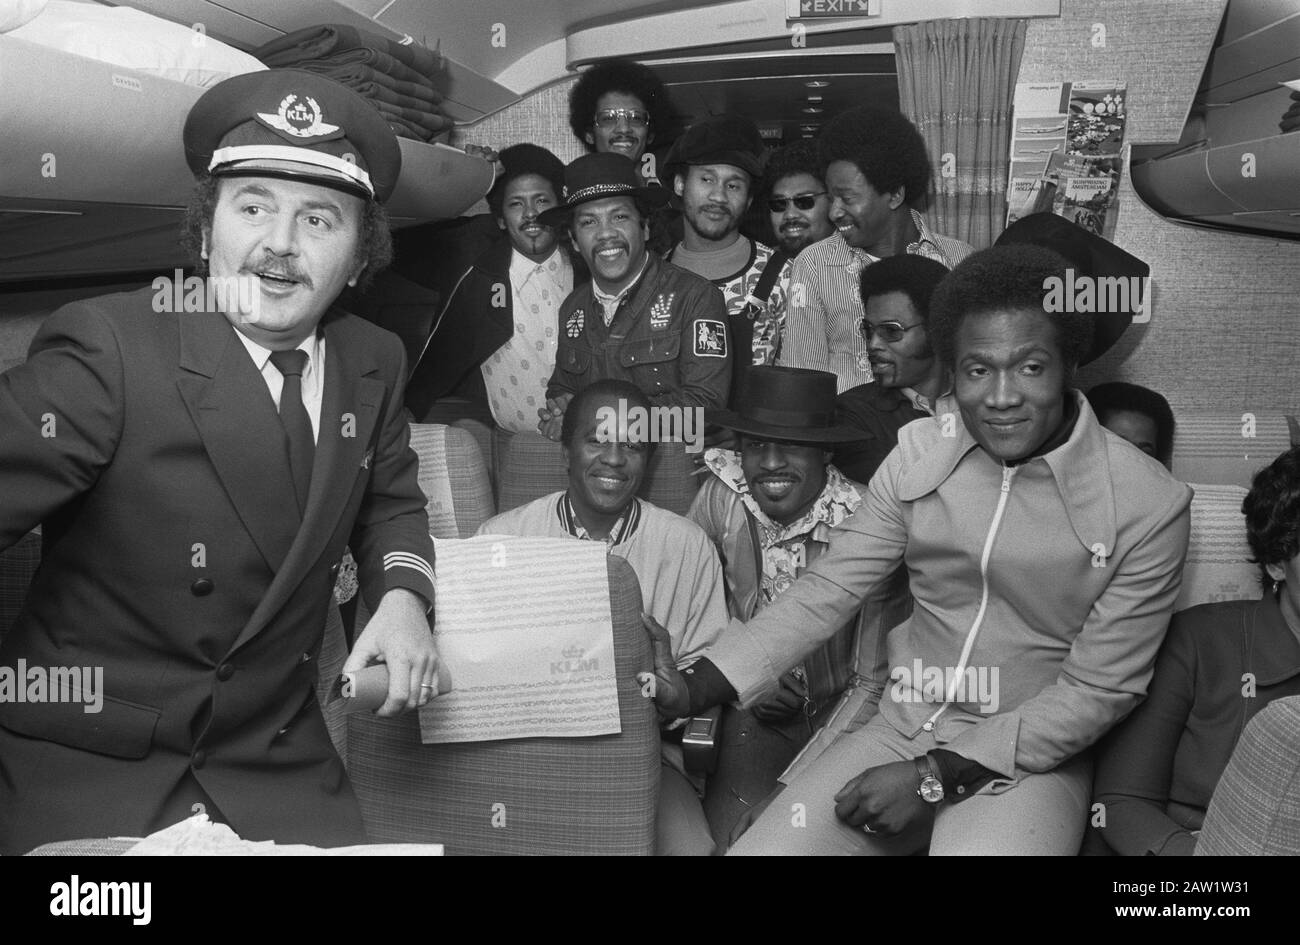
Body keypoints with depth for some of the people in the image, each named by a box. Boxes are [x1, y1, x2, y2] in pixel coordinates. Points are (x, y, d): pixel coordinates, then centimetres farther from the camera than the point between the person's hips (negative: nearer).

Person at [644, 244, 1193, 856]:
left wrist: (937, 778, -14)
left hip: (1030, 759, -3)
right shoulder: (920, 453, -1)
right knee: (754, 849, -12)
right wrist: (695, 688, -14)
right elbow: (826, 590, -1)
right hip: (900, 730, 3)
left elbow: (1100, 689, -9)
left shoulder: (1148, 506, -12)